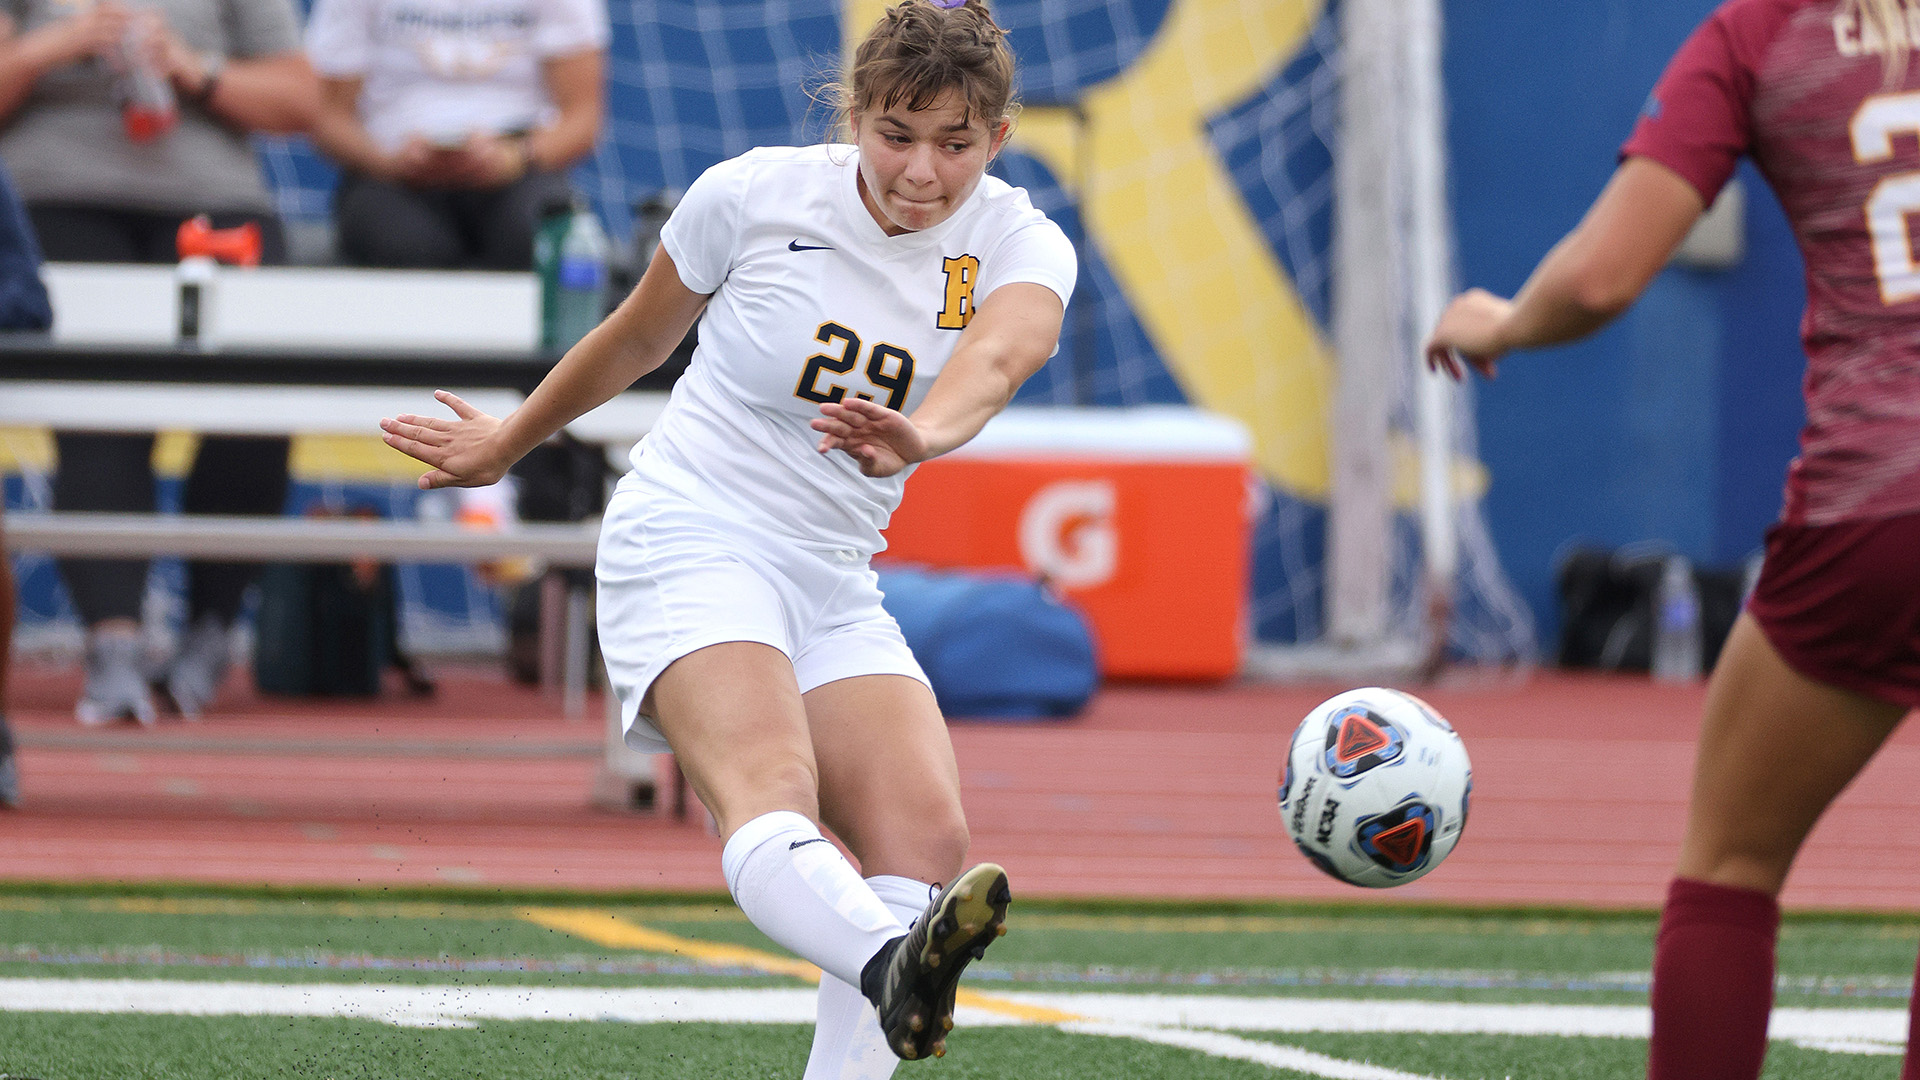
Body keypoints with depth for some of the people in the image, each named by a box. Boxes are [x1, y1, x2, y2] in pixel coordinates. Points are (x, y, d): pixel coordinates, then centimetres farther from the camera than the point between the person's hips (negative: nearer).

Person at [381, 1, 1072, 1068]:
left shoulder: (1022, 246, -4)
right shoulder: (755, 194, -6)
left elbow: (996, 357, -29)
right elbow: (639, 338, 13)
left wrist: (921, 435, -52)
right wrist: (511, 442, 27)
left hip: (834, 589, 5)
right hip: (690, 544, -5)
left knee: (927, 840, -17)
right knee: (772, 797, -33)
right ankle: (889, 968, -62)